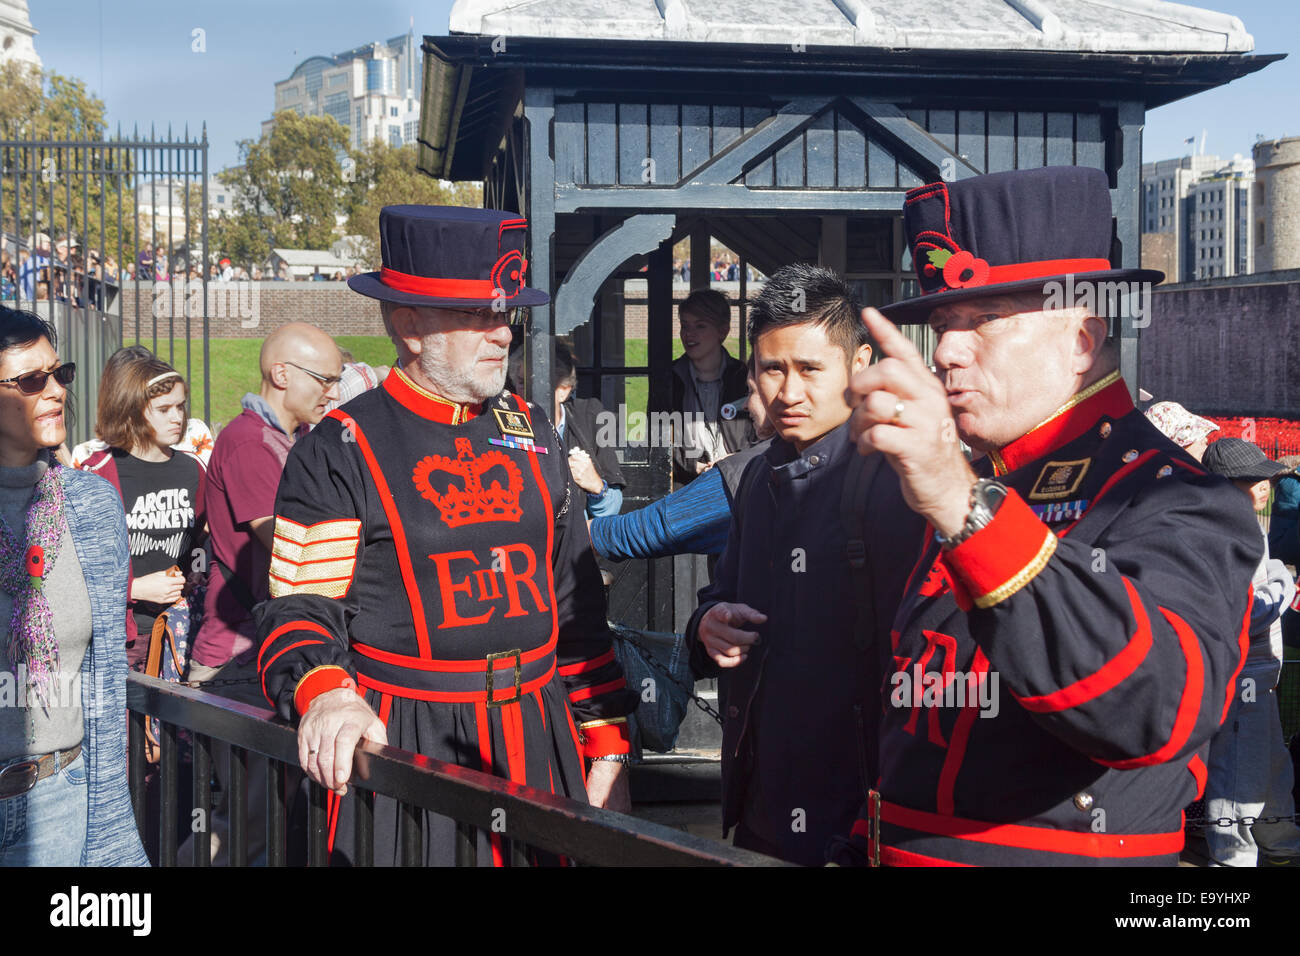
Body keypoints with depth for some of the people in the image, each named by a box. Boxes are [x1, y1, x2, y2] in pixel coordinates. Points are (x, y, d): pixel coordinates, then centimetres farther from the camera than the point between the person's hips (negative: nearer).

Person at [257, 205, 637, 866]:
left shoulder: (530, 431, 11)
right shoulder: (338, 452, -6)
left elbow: (577, 599, 14)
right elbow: (300, 611, -10)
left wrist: (608, 748, 10)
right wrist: (326, 694, -33)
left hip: (540, 742, 5)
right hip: (406, 755, -5)